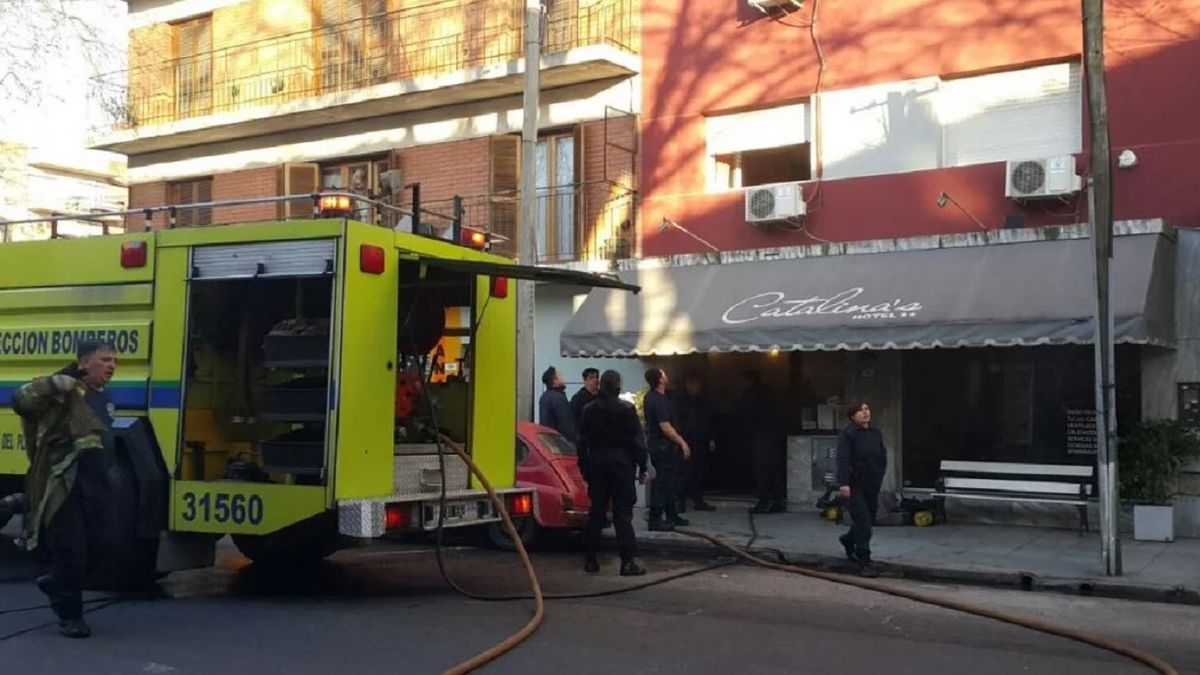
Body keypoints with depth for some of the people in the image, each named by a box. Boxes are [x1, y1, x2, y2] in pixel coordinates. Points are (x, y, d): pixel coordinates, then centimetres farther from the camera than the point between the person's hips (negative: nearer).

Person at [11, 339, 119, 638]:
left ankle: (56, 582, 37)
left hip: (94, 487, 8)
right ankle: (69, 615, 9)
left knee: (95, 548, 11)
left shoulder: (104, 398, 15)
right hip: (64, 486, -8)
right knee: (69, 550, -3)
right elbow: (20, 401, -22)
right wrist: (52, 385, -31)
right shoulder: (64, 392, -10)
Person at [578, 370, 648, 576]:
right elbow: (637, 441, -7)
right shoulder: (627, 409, -7)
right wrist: (642, 467, -2)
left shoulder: (589, 410, 4)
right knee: (623, 513, -2)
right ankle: (628, 561, -5)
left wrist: (584, 467, 13)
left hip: (596, 463, 4)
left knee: (596, 511, 10)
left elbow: (583, 442, 6)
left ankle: (591, 560, 12)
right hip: (622, 463, -3)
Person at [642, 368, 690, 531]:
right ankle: (655, 519, -4)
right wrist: (682, 443, -17)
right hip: (664, 446, -10)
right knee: (662, 482, -7)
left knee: (669, 481, 17)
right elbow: (665, 427, -25)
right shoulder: (659, 401, -21)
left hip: (655, 443, 10)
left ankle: (671, 516, 26)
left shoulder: (650, 397, 11)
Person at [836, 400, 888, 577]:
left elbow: (883, 456, 17)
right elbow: (843, 460, -17)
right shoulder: (847, 434, -9)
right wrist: (843, 484, -25)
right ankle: (864, 561, -2)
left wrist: (879, 476, 6)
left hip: (873, 485, 6)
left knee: (868, 520, 14)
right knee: (863, 521, -10)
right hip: (856, 485, -6)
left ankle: (848, 540, 42)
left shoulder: (876, 434, 11)